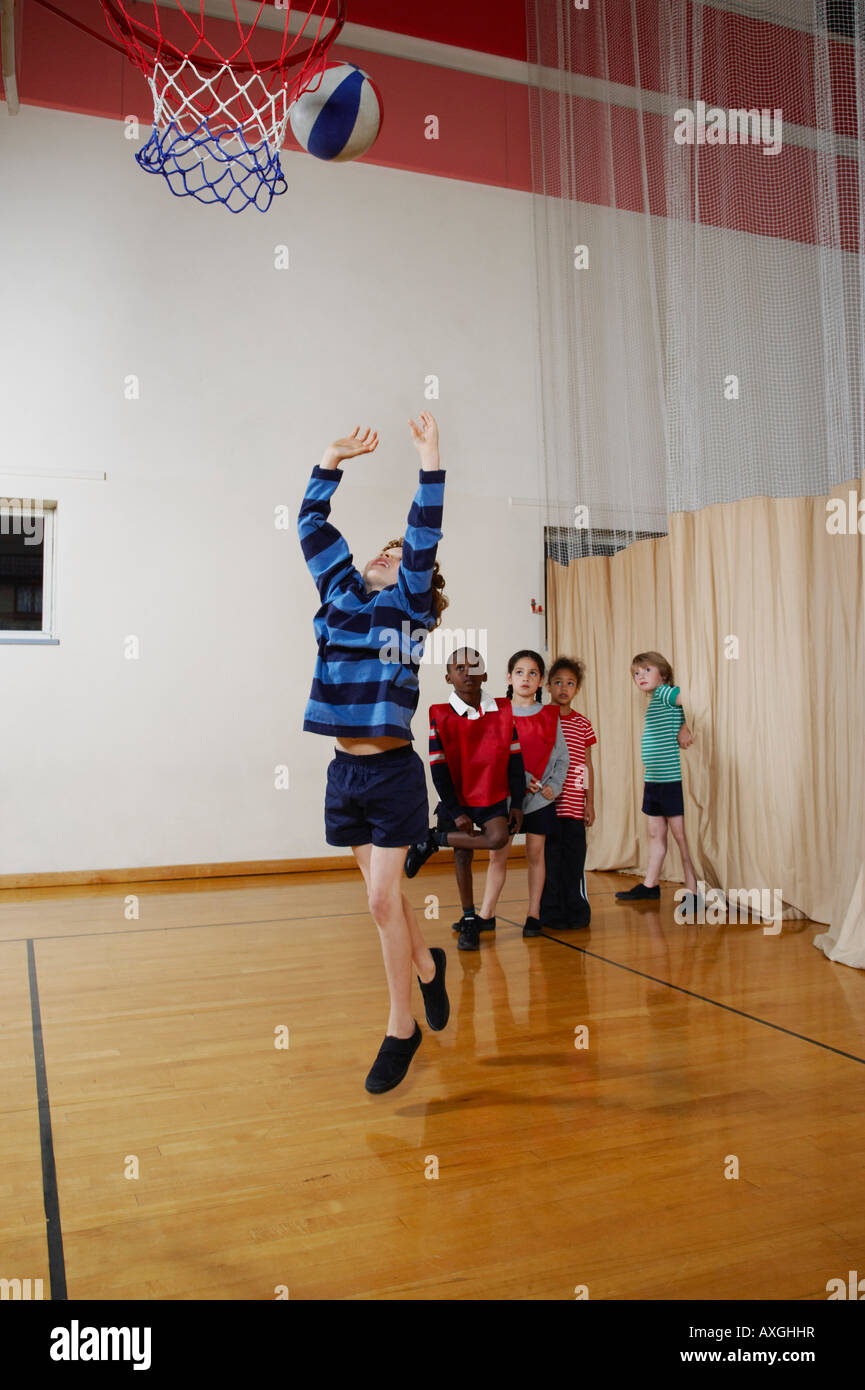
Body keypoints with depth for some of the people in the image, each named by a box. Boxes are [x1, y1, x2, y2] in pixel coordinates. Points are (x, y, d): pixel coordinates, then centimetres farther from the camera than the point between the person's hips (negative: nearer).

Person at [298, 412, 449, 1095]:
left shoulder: (408, 605, -1)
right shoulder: (342, 593, 12)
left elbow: (426, 536, -12)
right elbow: (313, 524, 13)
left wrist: (430, 461, -15)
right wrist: (335, 460, 12)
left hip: (392, 773, -5)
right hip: (346, 771, 6)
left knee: (383, 899, -4)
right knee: (385, 892, 16)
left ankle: (401, 1027, 11)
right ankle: (428, 964, 42)